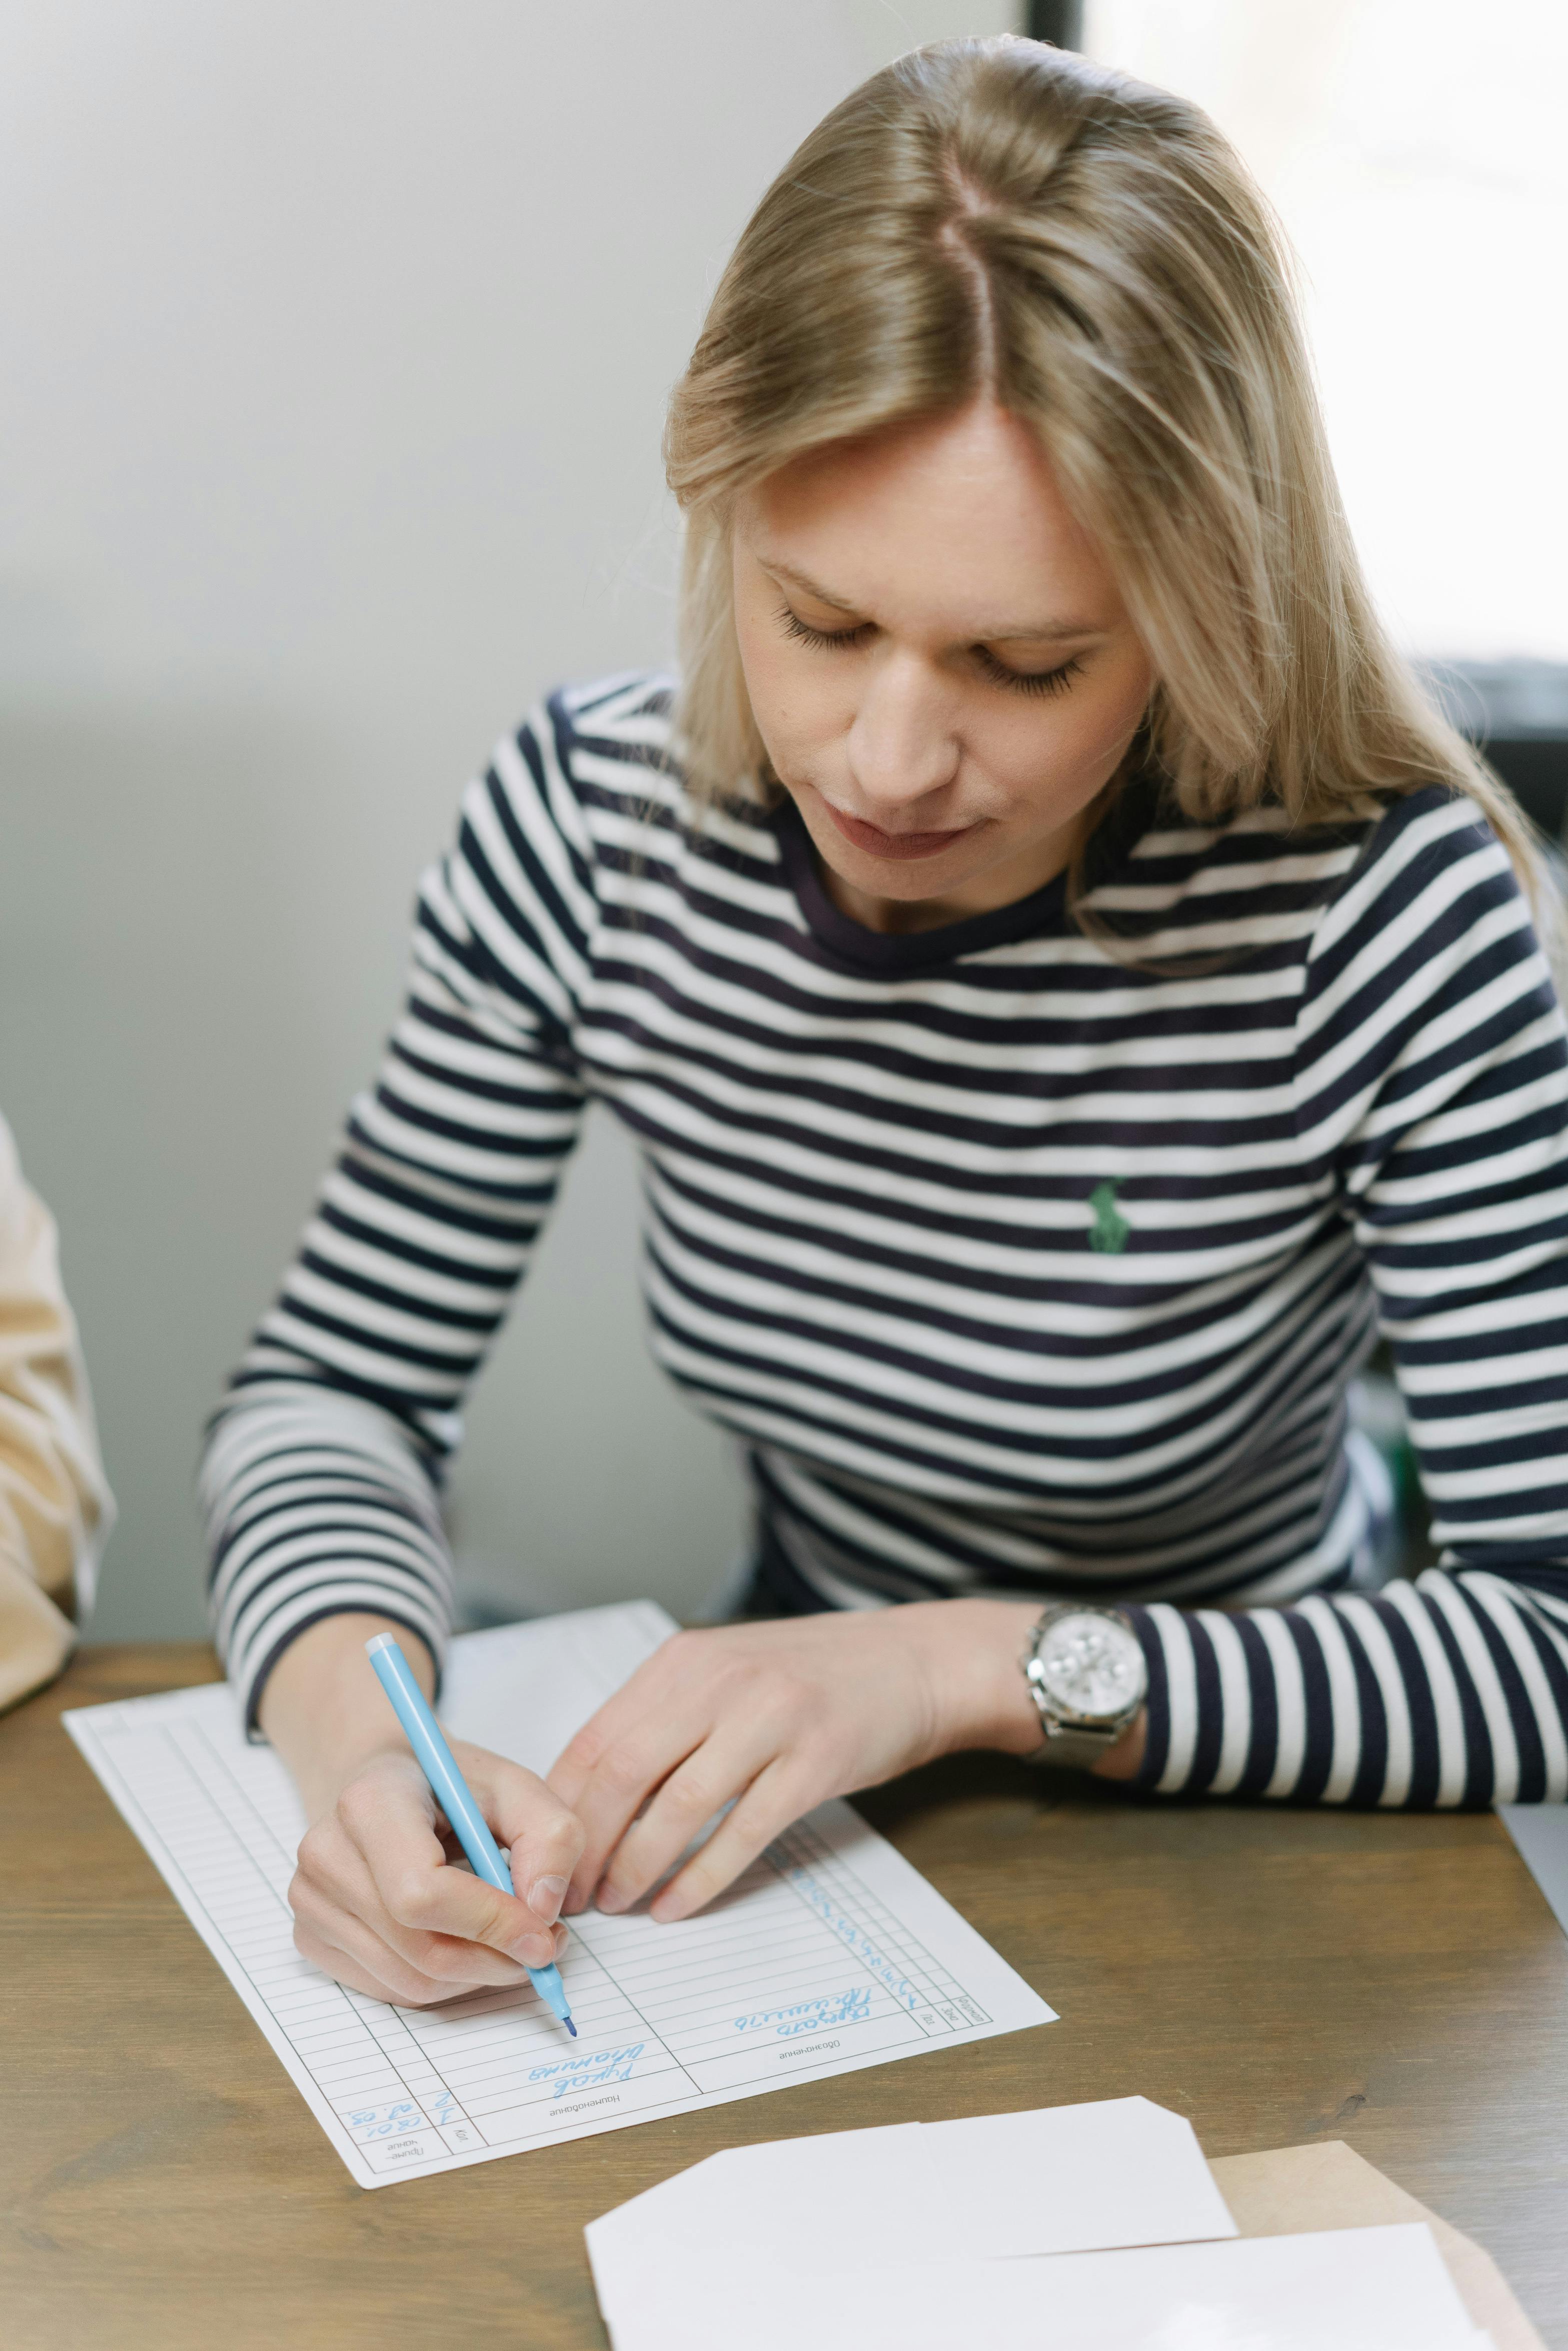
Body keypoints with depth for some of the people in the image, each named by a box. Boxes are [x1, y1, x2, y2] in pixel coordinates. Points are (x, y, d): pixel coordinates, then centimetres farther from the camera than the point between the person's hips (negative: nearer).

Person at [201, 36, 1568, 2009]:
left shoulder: (1391, 921, -25)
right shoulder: (588, 828, -13)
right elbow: (336, 1385, -6)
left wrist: (986, 1664, -29)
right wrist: (351, 1712, -27)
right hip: (795, 1828, 3)